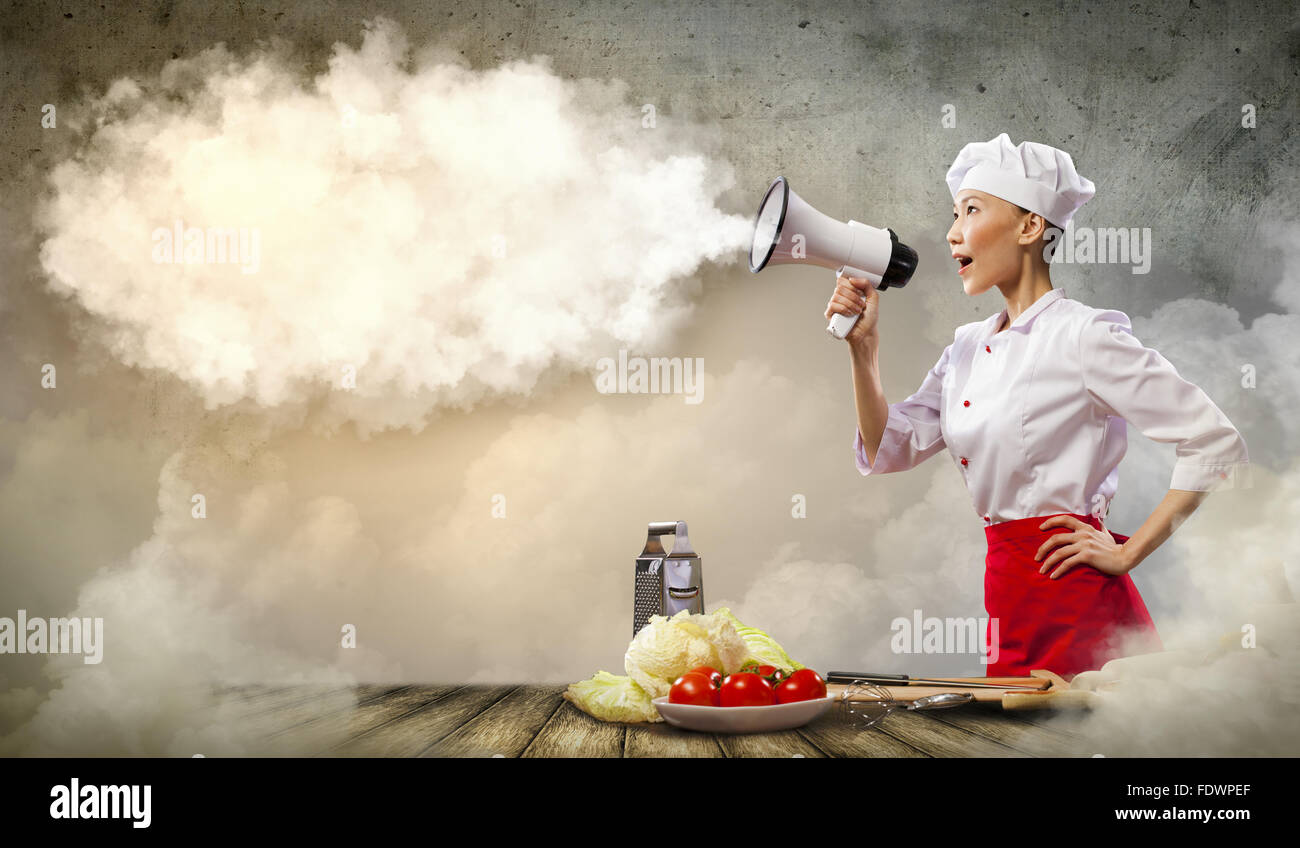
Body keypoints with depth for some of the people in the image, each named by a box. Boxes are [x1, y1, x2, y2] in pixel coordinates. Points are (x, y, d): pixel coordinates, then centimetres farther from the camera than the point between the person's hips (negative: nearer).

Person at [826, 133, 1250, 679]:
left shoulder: (1082, 336, -11)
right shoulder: (969, 347, 11)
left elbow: (1218, 445, -12)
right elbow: (888, 451, 9)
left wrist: (1126, 553, -10)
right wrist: (863, 346, 0)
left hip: (1075, 608, -7)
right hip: (1010, 605, 7)